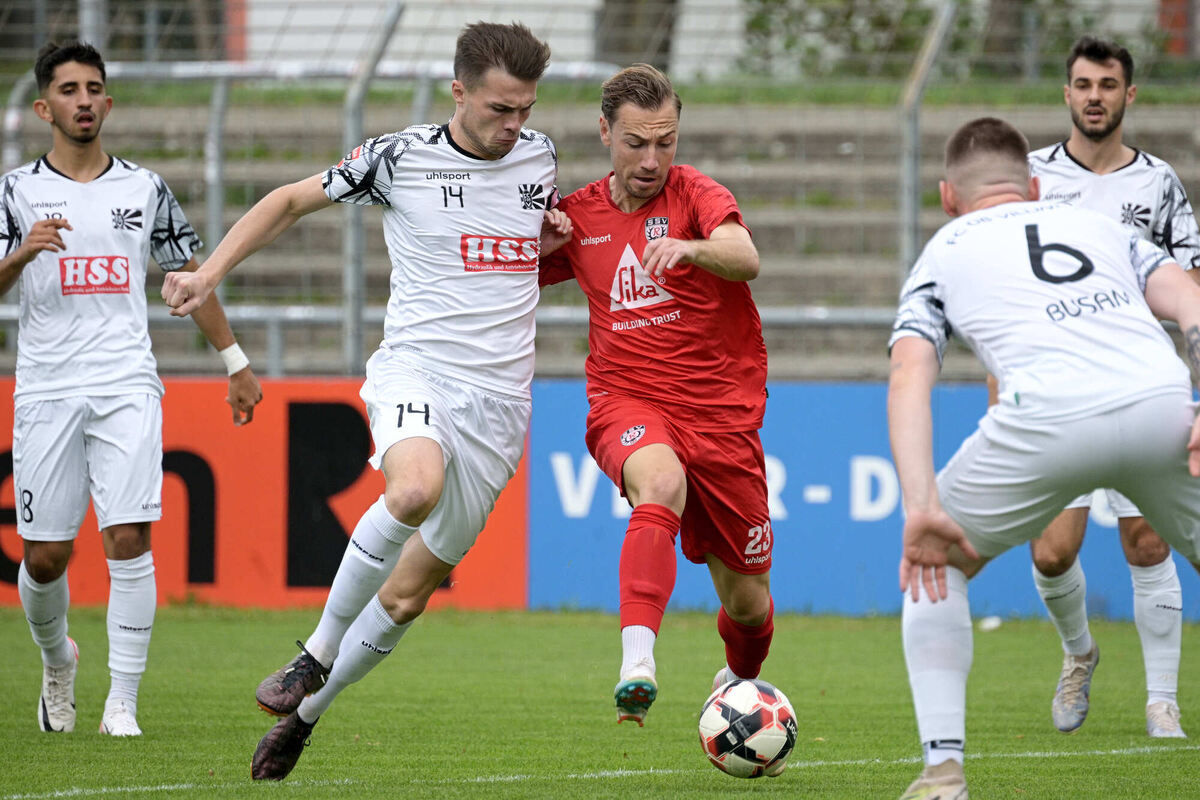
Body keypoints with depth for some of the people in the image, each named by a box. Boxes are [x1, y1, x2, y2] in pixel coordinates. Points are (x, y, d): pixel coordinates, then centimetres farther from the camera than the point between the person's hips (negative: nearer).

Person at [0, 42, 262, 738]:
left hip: (127, 388, 0)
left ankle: (122, 703, -10)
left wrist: (236, 363, 20)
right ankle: (57, 660, 32)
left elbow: (192, 276, 19)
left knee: (129, 541, -13)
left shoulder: (144, 189, 10)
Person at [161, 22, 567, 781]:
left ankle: (305, 712, 26)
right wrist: (209, 273, 1)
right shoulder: (401, 157, -2)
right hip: (416, 369, -4)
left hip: (499, 401, 4)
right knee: (415, 489, -38)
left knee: (407, 593, 5)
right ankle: (316, 654, -20)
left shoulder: (539, 155, 9)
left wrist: (561, 231, 9)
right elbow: (292, 200, 10)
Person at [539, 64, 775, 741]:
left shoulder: (695, 193, -4)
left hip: (721, 411, 0)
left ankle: (741, 678, 43)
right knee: (662, 482, -37)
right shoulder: (579, 216, 8)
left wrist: (690, 248, -48)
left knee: (747, 600, 7)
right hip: (626, 403, 0)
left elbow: (746, 259, -26)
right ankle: (637, 666, -52)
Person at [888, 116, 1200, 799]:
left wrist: (922, 510, 0)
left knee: (935, 564, 24)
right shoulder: (1100, 225, 34)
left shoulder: (943, 254, 28)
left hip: (1048, 418, -2)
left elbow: (908, 381, 10)